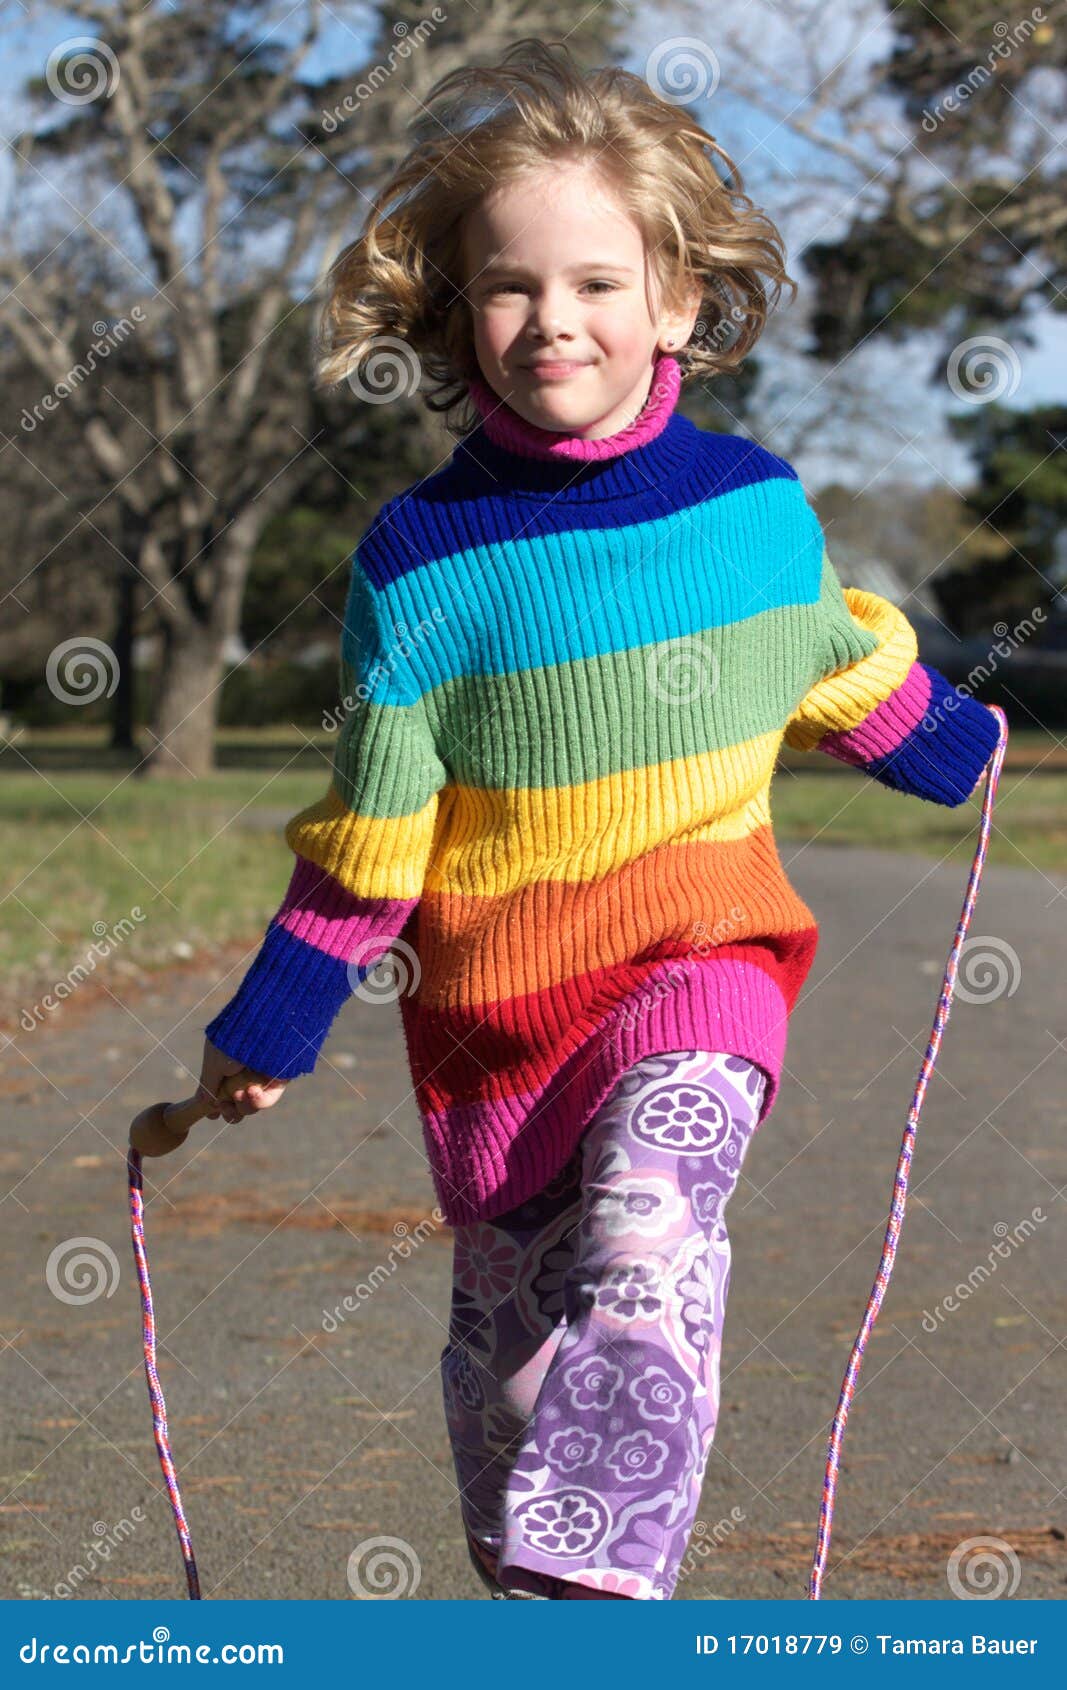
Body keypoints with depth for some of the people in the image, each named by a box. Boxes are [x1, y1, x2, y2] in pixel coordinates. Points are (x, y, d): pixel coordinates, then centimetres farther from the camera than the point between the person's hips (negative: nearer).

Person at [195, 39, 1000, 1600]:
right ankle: (520, 1587, 32)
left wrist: (970, 757, 33)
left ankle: (595, 1578, -32)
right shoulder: (426, 557, -7)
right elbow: (370, 828, 0)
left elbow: (845, 677, 20)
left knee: (643, 1235, -25)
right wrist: (274, 1027, 1)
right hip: (495, 986, 1)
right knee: (511, 1306, 11)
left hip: (702, 954, -1)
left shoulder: (758, 503, -2)